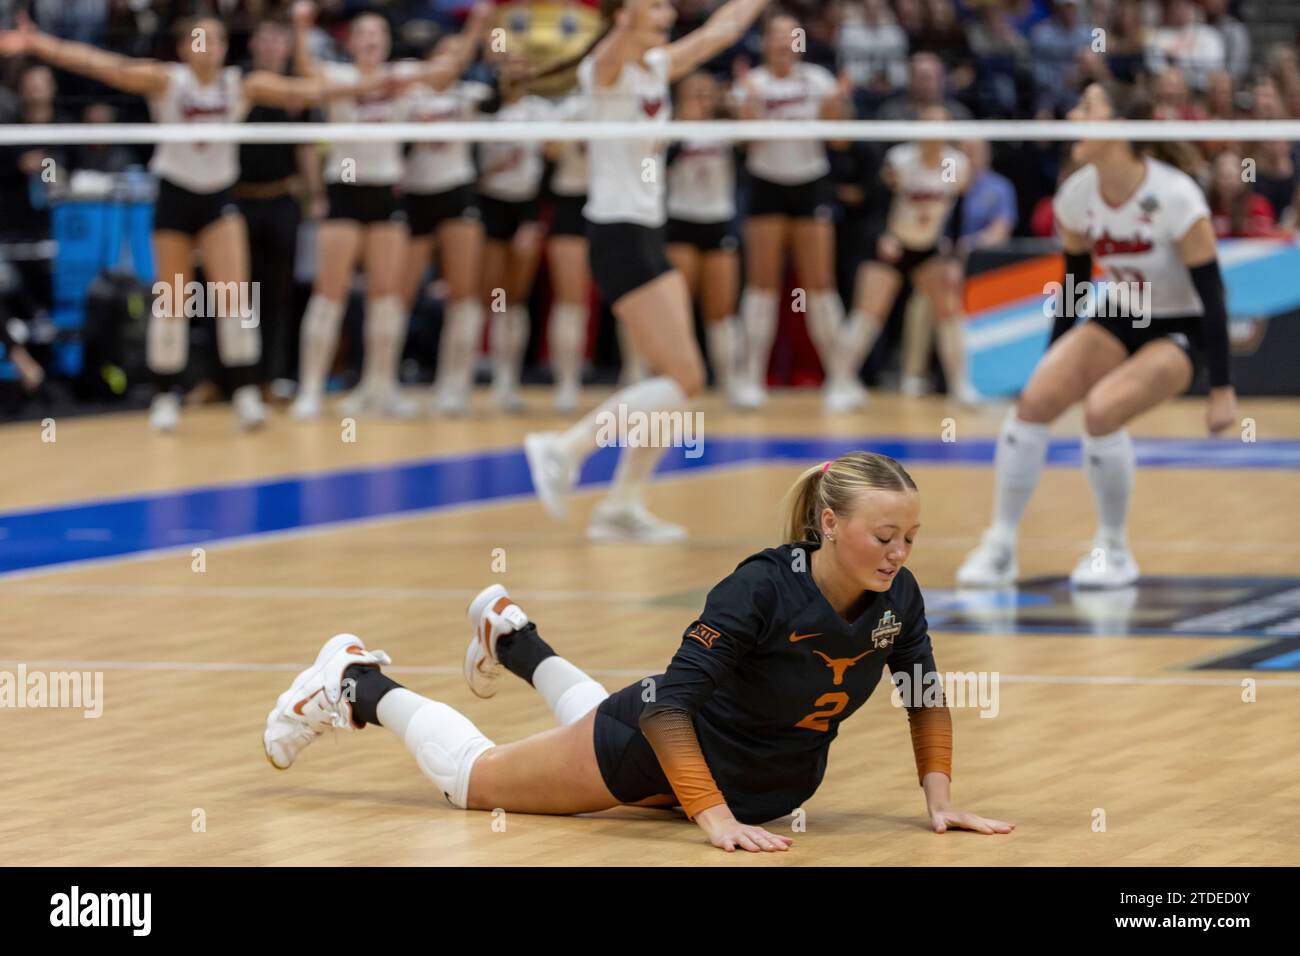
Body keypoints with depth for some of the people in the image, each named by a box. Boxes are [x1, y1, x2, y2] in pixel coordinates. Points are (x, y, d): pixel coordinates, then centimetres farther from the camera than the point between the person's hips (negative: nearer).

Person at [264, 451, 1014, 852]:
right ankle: (359, 684, 33)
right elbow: (669, 703, -36)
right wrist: (713, 816, -41)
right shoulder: (761, 589, -37)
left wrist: (940, 797, -11)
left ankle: (516, 642, 59)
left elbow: (926, 692, -2)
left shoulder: (897, 596, -20)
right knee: (473, 777, 10)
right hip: (656, 741, -6)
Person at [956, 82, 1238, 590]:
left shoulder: (1175, 197, -25)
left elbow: (1211, 293, -21)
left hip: (1181, 331, -6)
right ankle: (999, 547, -6)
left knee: (1102, 409, -28)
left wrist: (1222, 389, -21)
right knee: (1035, 399, -16)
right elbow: (1073, 282, 7)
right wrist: (1054, 360, 13)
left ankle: (1114, 552, -8)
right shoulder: (1076, 196, -8)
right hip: (1118, 319, 6)